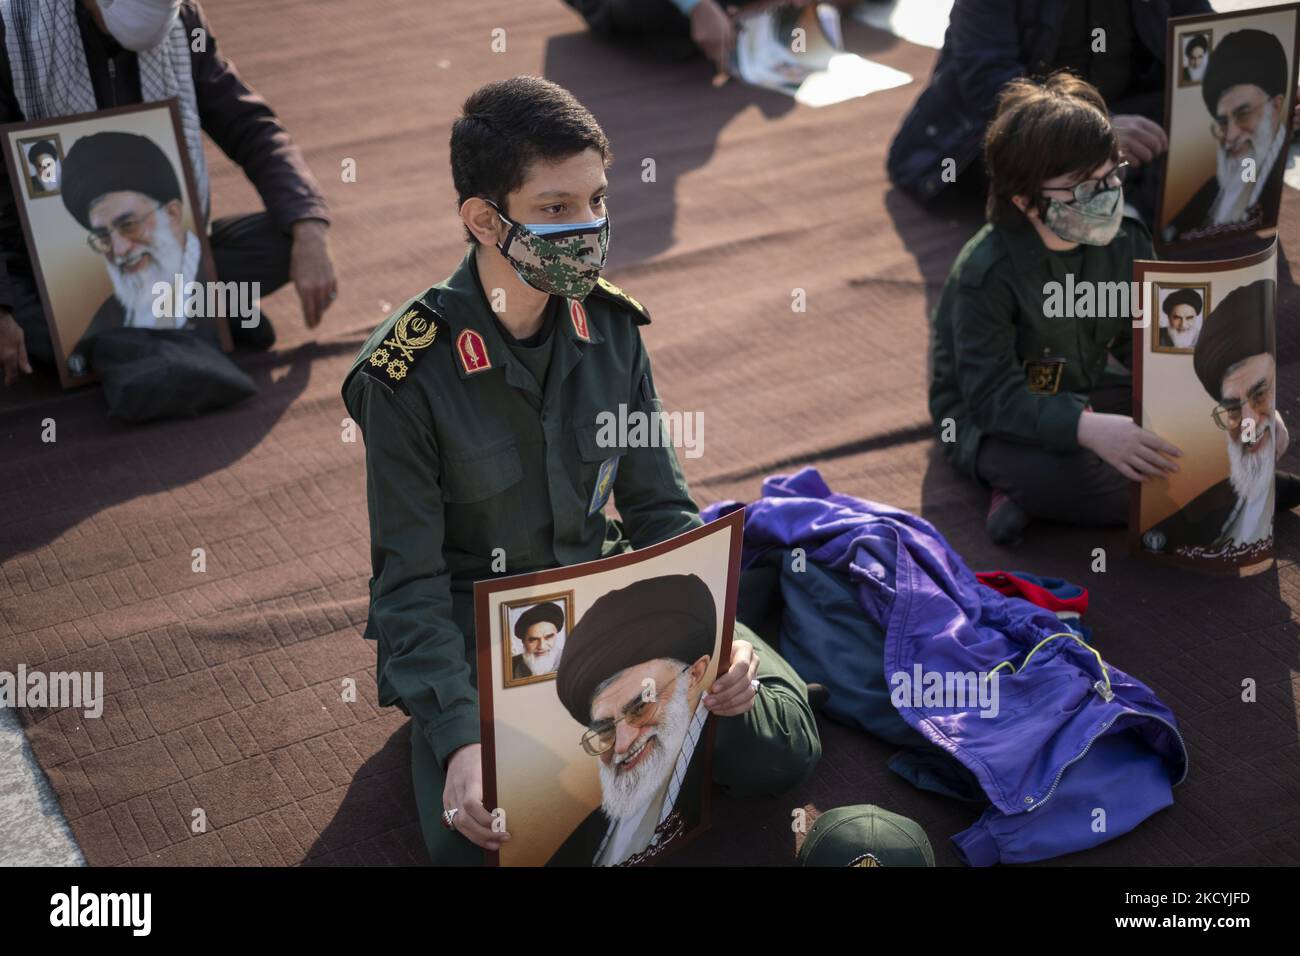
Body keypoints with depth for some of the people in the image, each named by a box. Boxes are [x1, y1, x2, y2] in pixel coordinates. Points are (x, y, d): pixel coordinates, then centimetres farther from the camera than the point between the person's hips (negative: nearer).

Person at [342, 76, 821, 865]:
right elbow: (410, 581, -16)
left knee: (779, 750, -11)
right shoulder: (407, 374, -19)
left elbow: (662, 507, 1)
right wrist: (460, 739, -29)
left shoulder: (611, 326, -5)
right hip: (475, 624, -4)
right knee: (477, 834, -27)